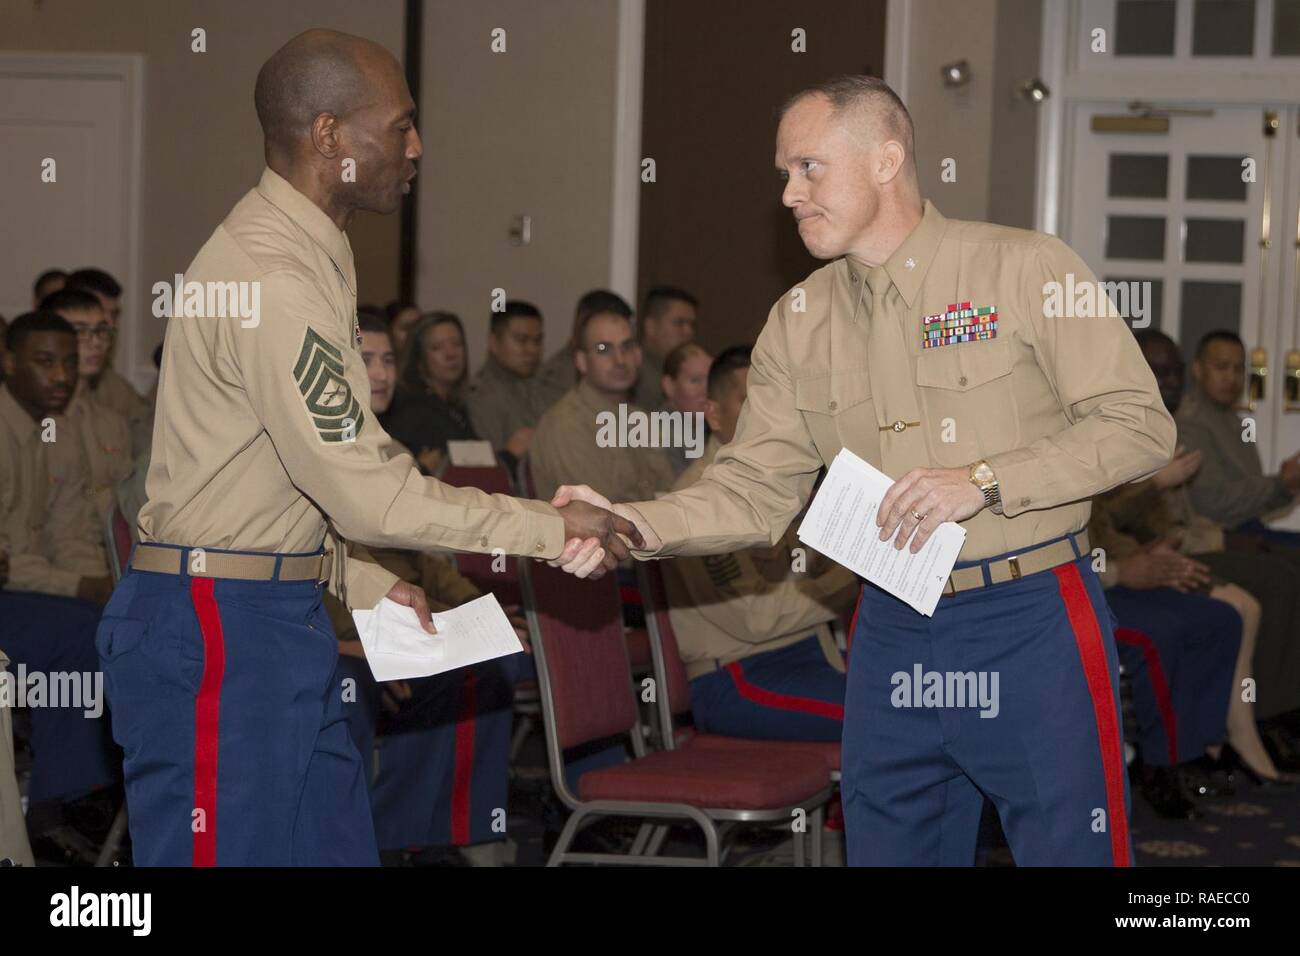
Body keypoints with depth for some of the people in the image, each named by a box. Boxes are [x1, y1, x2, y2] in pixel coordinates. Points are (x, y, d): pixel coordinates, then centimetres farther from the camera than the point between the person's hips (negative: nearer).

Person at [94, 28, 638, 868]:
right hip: (215, 624, -10)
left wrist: (367, 585, 10)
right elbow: (368, 491, -22)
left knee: (333, 837, 12)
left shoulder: (305, 255, 12)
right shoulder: (271, 278, -21)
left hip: (280, 614, 10)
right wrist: (554, 530, -16)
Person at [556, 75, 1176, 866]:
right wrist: (633, 526, -13)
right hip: (894, 632, 5)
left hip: (1033, 624, -5)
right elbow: (756, 489, 5)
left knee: (1069, 848, 0)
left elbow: (1140, 425, -8)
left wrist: (985, 482, -18)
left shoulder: (1026, 269, -6)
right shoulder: (799, 321, 9)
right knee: (888, 844, 12)